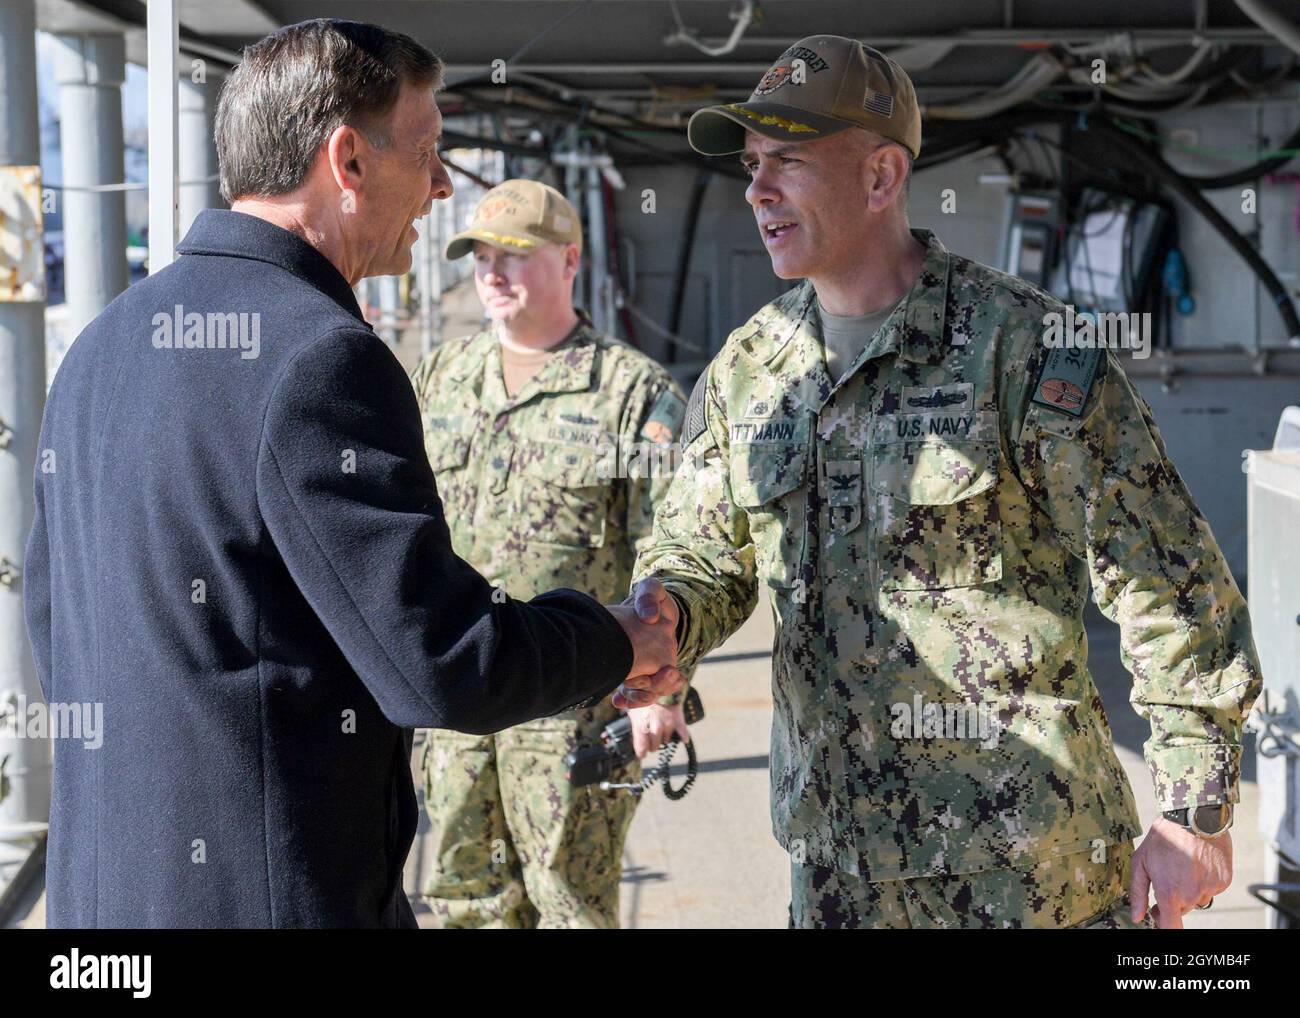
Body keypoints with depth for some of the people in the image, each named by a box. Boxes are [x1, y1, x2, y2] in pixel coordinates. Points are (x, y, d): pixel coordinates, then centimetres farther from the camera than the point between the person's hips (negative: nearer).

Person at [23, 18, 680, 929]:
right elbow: (445, 666, -21)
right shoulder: (317, 357, -19)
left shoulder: (101, 344, 9)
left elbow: (61, 642, 17)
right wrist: (613, 644, -3)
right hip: (276, 891, -9)